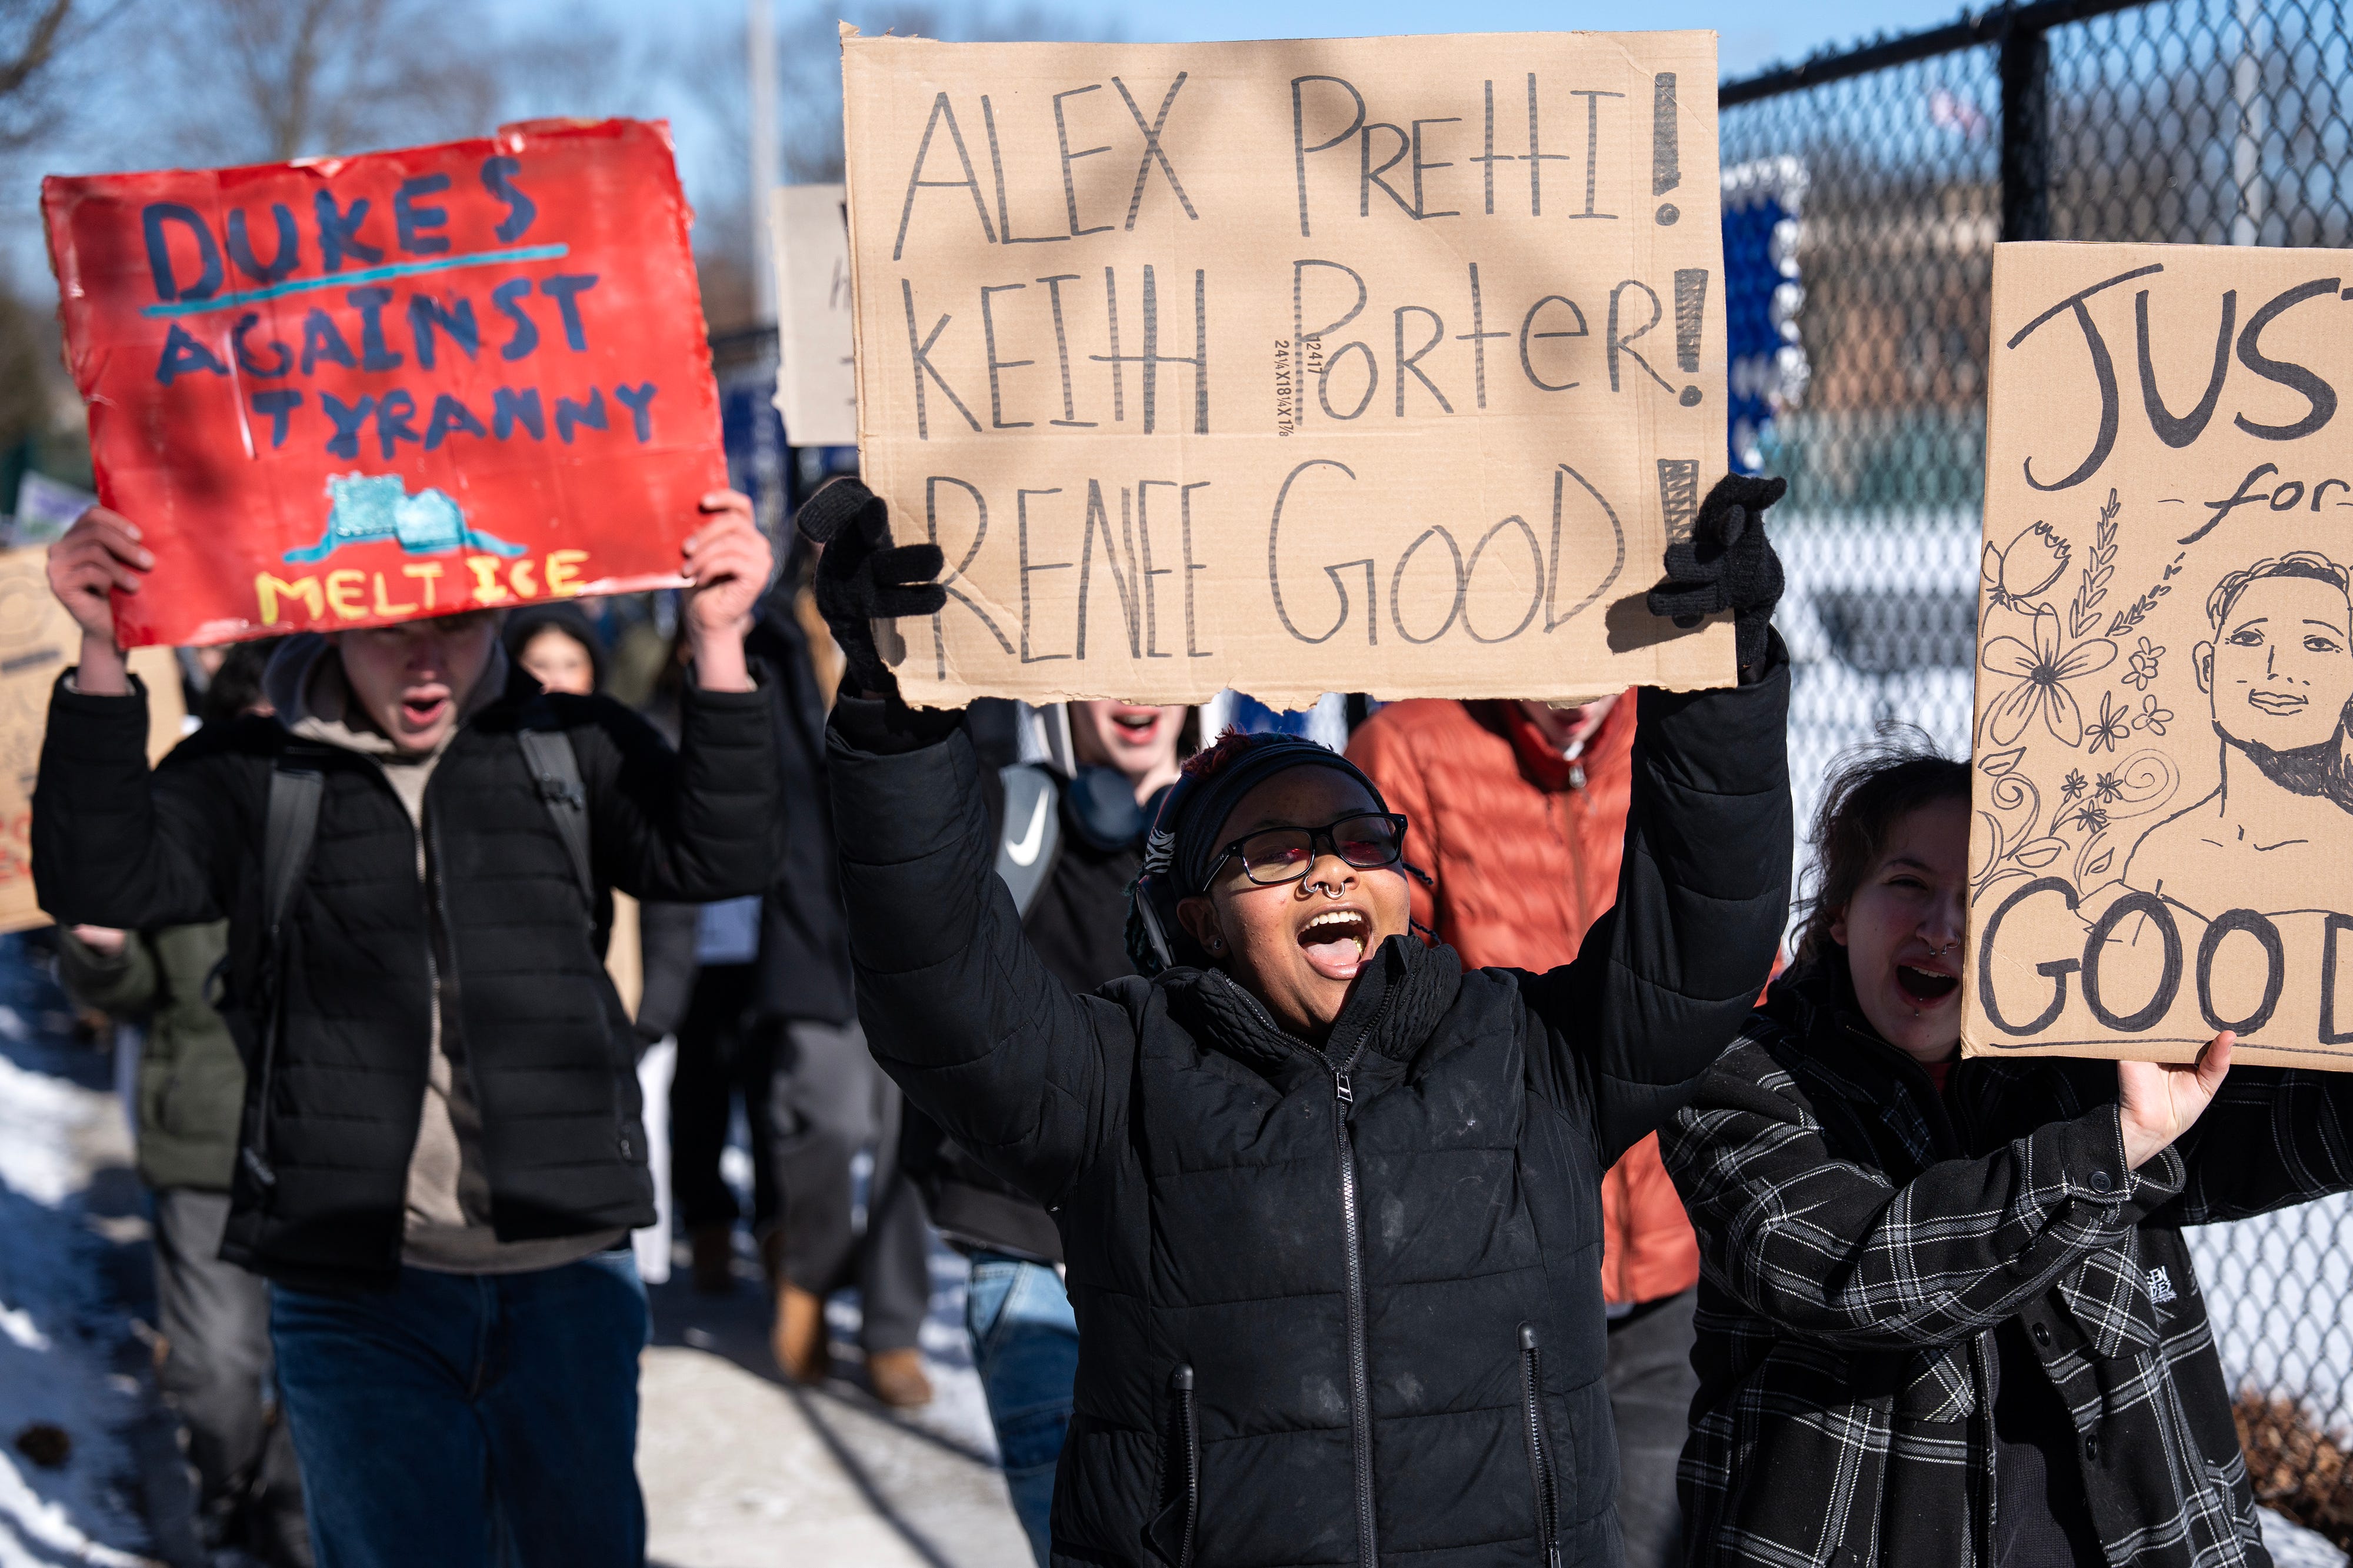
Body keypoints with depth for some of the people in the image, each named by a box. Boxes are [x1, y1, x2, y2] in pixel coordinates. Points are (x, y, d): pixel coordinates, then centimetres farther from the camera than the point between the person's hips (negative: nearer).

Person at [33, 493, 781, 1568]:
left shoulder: (571, 751, 7)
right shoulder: (253, 781, 4)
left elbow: (719, 856, -5)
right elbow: (101, 882, -9)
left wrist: (718, 642, -15)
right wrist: (103, 663, -19)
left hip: (566, 1274, 2)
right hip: (353, 1287, -1)